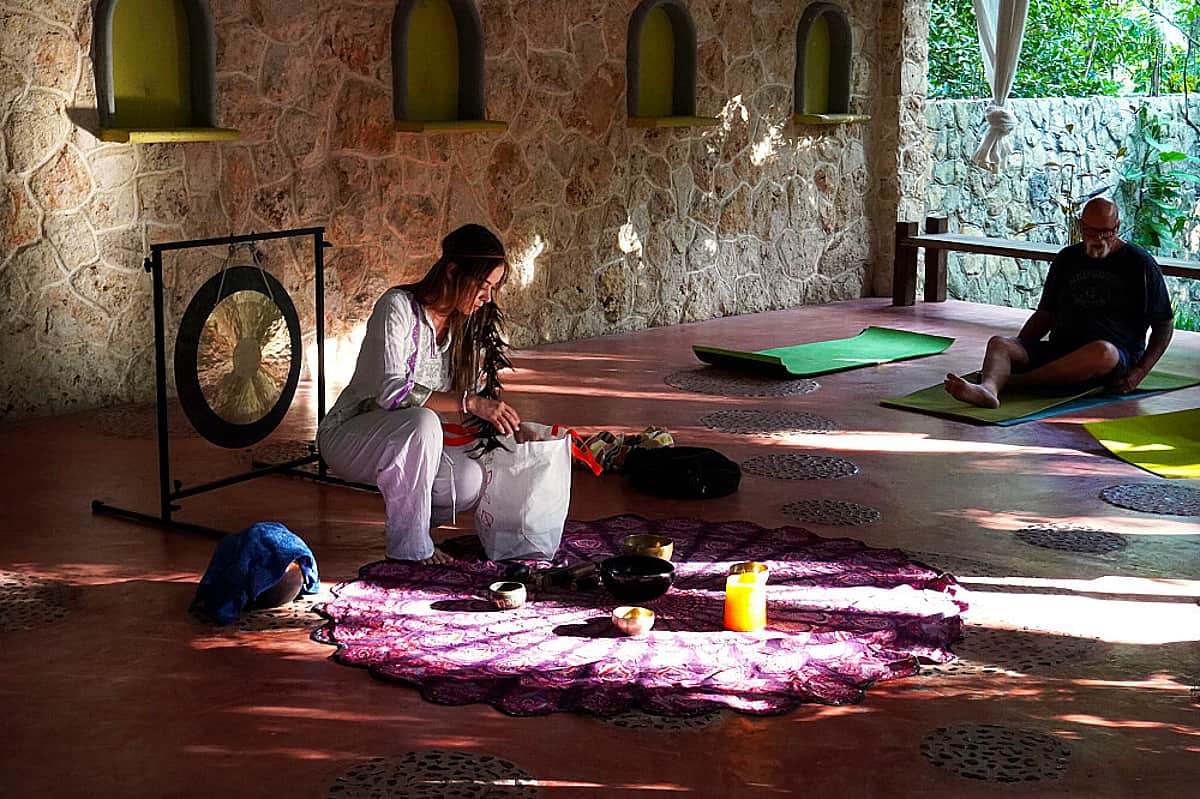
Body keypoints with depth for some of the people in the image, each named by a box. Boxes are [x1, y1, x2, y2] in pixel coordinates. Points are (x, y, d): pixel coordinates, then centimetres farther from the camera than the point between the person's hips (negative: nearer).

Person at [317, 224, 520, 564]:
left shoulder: (464, 325, 2)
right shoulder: (398, 307, -20)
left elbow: (472, 389, 11)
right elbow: (391, 391, -32)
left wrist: (493, 410, -10)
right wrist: (469, 403, -37)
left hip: (406, 439, 6)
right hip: (346, 436, -6)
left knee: (471, 480, -24)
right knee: (422, 422, -37)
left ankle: (407, 520, 7)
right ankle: (410, 547, -22)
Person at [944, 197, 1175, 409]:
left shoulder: (1140, 263, 6)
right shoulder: (1067, 258, 19)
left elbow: (1164, 325, 6)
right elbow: (1045, 315, 24)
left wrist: (1139, 373, -9)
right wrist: (1017, 351, 6)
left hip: (1117, 357, -4)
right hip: (1060, 351, 4)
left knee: (1102, 351, -41)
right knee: (998, 343, -21)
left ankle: (1006, 380, -41)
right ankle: (988, 390, -56)